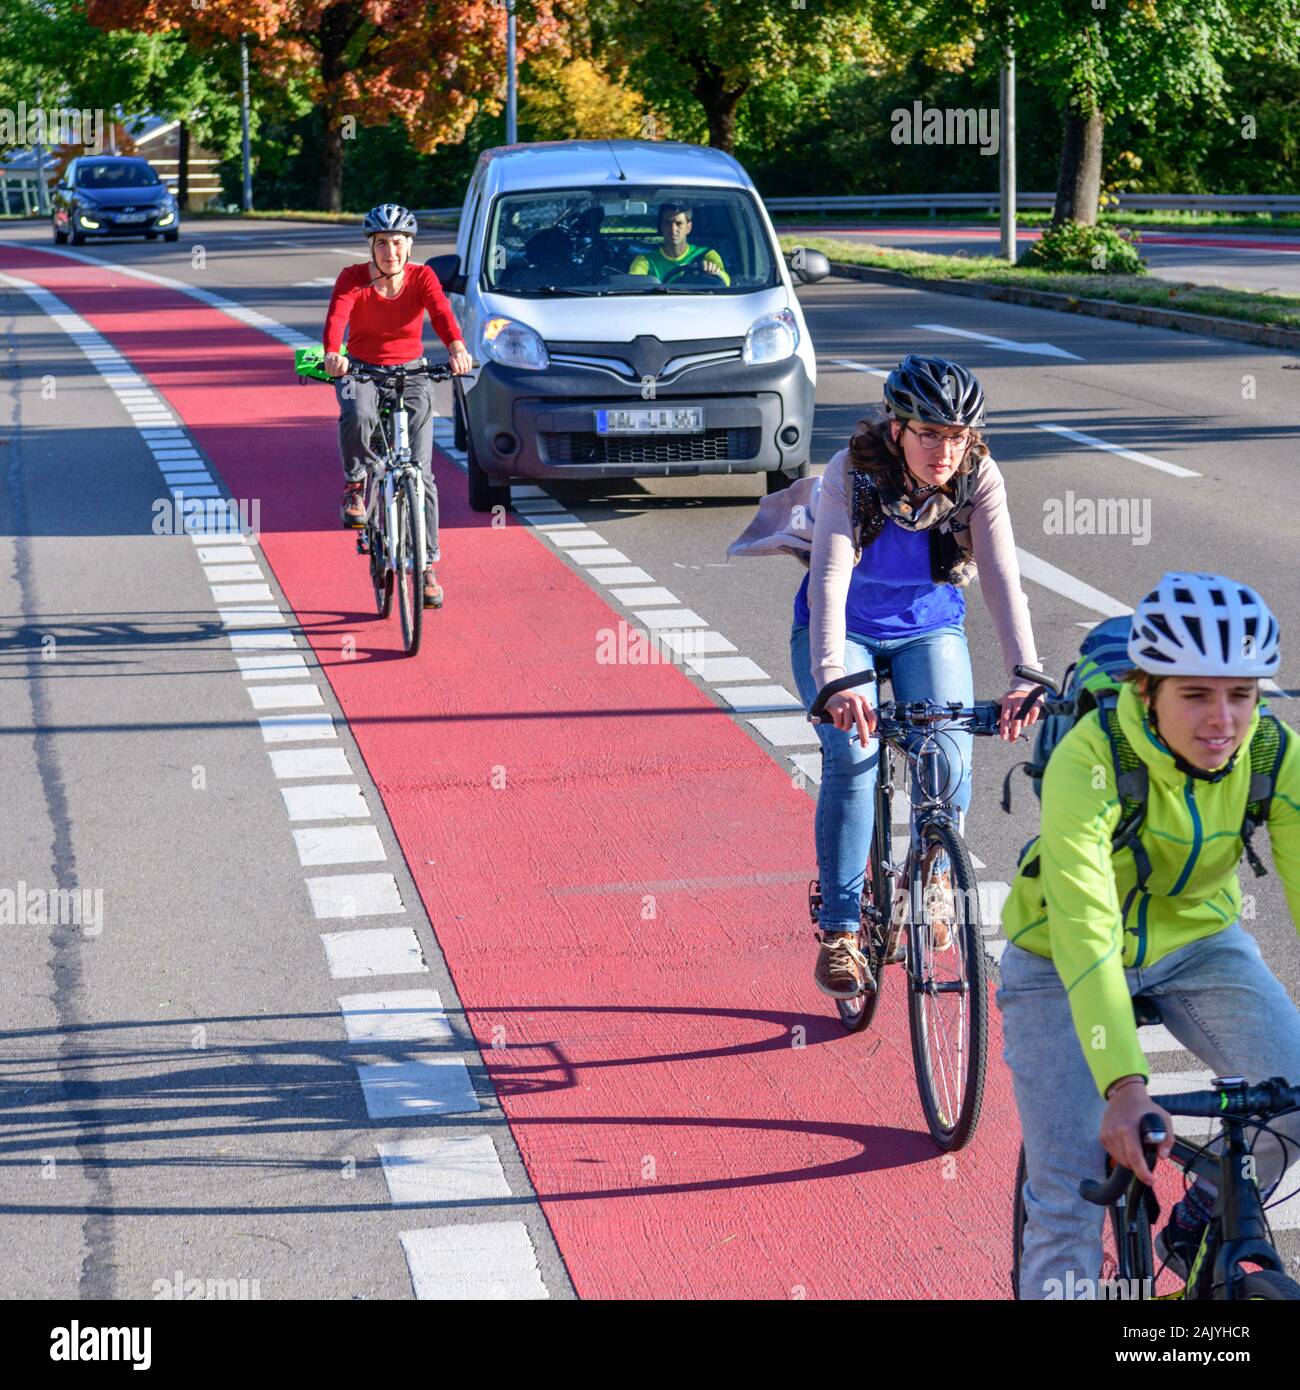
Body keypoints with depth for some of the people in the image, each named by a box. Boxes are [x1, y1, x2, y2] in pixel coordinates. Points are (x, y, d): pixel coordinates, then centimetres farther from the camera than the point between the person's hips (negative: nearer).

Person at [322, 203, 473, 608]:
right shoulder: (353, 278, -11)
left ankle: (427, 566, 3)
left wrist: (456, 348, -49)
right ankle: (355, 484, -8)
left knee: (420, 472, -6)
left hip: (410, 374, 1)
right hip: (360, 371, -1)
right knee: (357, 416, -38)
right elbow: (336, 316, -29)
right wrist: (332, 353, -51)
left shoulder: (422, 277, -9)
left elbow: (441, 313, -27)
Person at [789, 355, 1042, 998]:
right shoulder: (851, 475, -27)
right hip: (841, 631, -2)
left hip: (929, 631, 2)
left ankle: (932, 872, 12)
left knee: (949, 757, -21)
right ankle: (839, 932, -14)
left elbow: (1002, 578, -30)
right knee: (852, 755, -26)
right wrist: (833, 680, -52)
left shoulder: (978, 479, -20)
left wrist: (1024, 675, -45)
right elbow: (830, 579, -37)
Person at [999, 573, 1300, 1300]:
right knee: (1070, 1209, -9)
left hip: (1198, 941, 3)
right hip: (1064, 964, -3)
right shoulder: (1088, 762, -33)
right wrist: (1124, 1087, -52)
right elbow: (1087, 929, -41)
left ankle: (1201, 1223, 9)